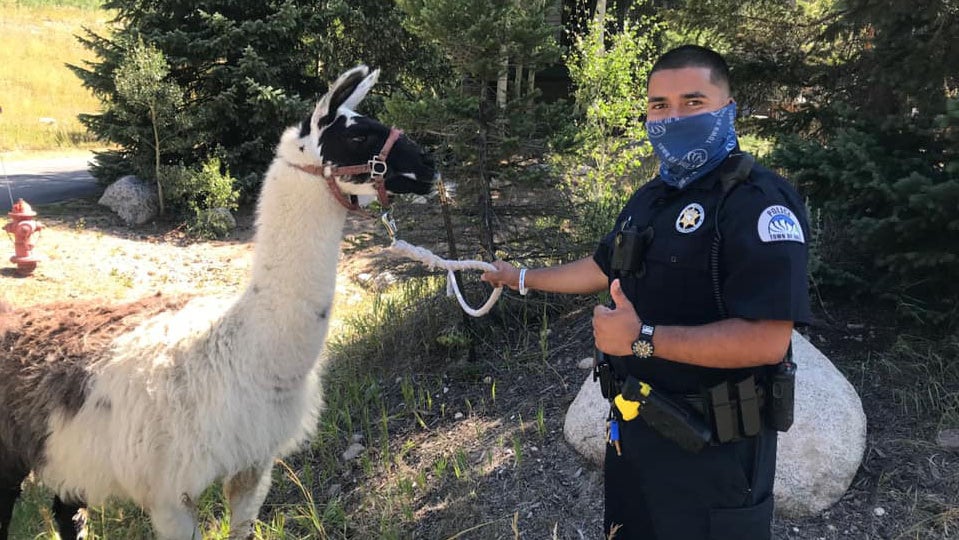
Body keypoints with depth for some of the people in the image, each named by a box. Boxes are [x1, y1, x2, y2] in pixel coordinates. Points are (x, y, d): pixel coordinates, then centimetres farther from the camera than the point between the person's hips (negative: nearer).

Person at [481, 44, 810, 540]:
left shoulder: (759, 202, -20)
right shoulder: (650, 199, 10)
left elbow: (767, 341, -28)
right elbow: (603, 269, 26)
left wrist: (644, 338, -28)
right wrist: (523, 279, 33)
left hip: (713, 446, -8)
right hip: (633, 425, 8)